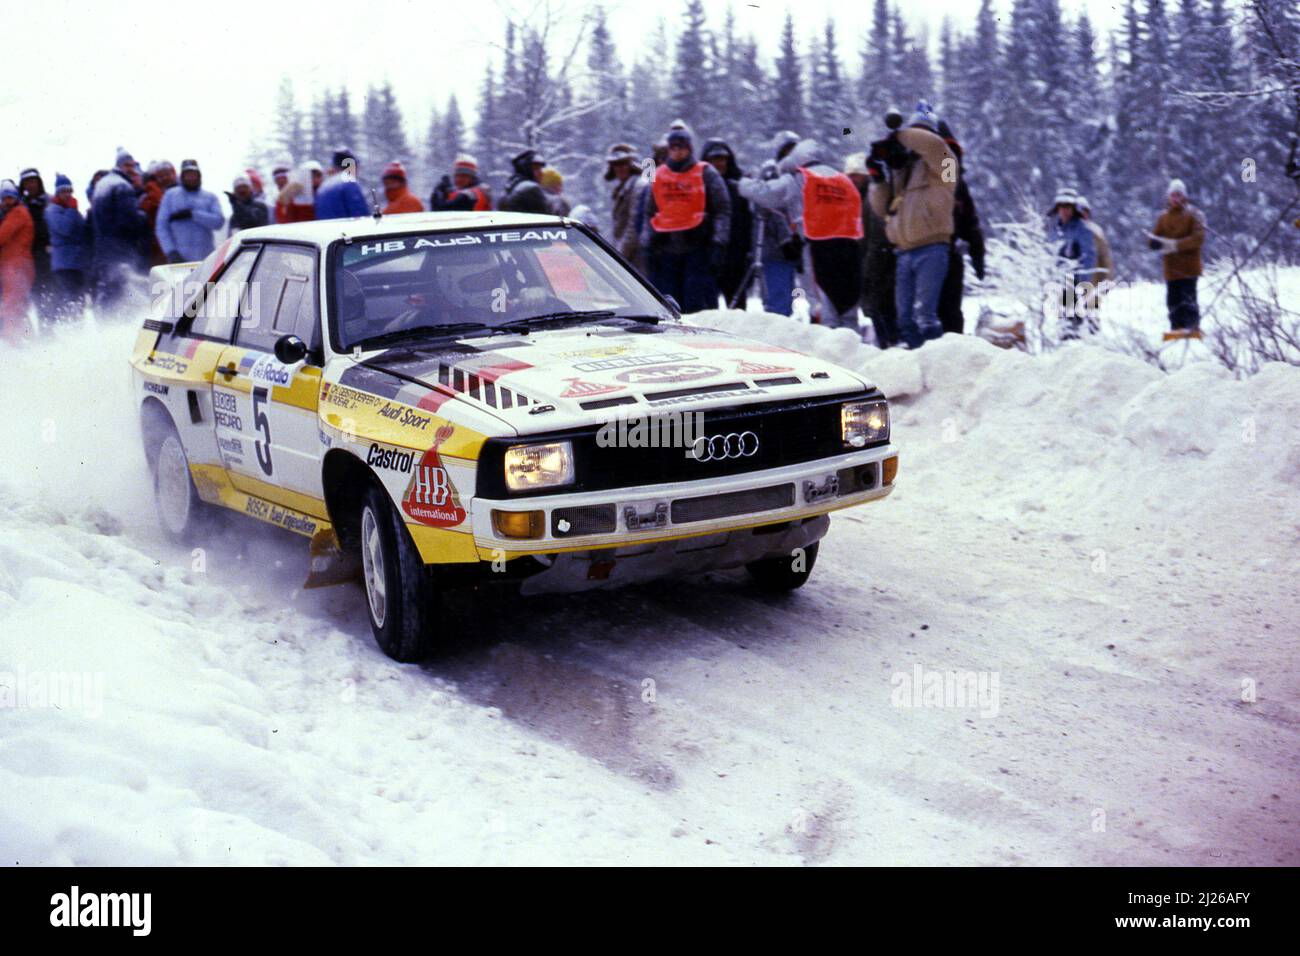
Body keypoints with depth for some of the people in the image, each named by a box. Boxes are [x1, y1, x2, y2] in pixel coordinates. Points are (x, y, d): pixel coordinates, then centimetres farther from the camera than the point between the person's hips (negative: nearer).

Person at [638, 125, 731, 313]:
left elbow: (722, 211, -1)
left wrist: (718, 244, -10)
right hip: (665, 250, 4)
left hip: (698, 249, -4)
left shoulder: (706, 174, 3)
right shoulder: (658, 176, 16)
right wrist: (648, 245, 9)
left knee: (698, 305, -10)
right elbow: (649, 214, 19)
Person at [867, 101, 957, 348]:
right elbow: (882, 209, 18)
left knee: (925, 313, -17)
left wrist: (898, 137, -11)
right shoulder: (900, 169, 19)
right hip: (904, 252, 7)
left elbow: (933, 143, -22)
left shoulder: (938, 162, 3)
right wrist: (878, 179, 4)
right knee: (905, 317, 9)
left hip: (931, 250, -7)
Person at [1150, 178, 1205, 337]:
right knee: (1173, 300, 5)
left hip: (1189, 266, -5)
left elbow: (1198, 238, -14)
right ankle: (1177, 327, 11)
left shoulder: (1193, 214, -2)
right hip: (1171, 266, 5)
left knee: (1187, 297, -11)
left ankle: (1191, 328, -11)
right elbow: (1154, 240, 9)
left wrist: (1176, 245, -23)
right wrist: (1163, 244, -16)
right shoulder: (1164, 217, 12)